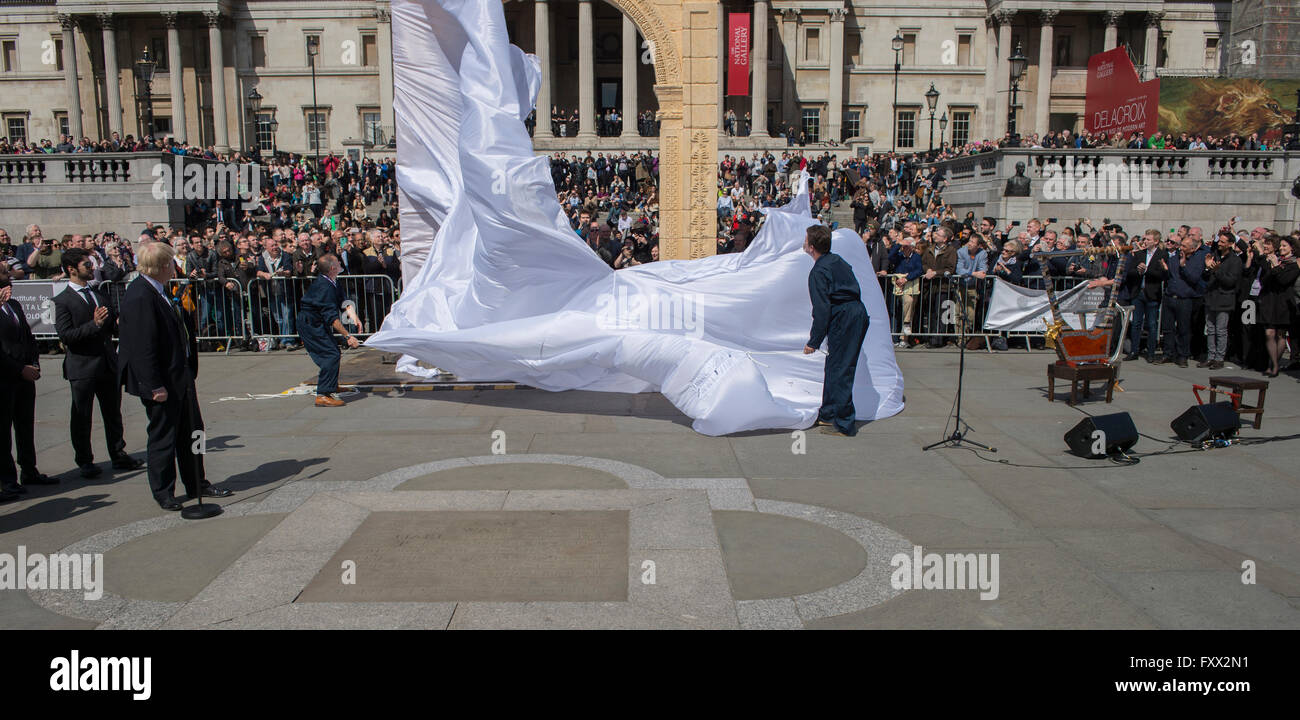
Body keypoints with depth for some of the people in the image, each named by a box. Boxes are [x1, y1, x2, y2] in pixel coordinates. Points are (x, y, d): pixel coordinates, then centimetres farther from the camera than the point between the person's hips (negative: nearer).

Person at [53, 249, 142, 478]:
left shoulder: (99, 294, 14)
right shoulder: (63, 301, -7)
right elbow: (65, 335, -15)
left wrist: (117, 321, 0)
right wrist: (94, 324, -23)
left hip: (108, 364, 6)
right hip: (82, 367, -6)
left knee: (113, 413, 13)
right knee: (81, 418, 6)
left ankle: (118, 455, 25)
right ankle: (85, 462, 18)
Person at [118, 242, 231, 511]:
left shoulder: (158, 291, 8)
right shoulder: (139, 297, -22)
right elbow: (143, 347, -24)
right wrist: (155, 386, -22)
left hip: (180, 376, 10)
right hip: (162, 381, -10)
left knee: (191, 431, 17)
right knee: (163, 437, 5)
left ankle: (197, 484, 30)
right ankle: (163, 493, 21)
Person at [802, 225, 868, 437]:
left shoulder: (819, 272, -11)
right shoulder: (838, 261, 15)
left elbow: (822, 309, -16)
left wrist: (813, 342, -11)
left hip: (843, 319, -9)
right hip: (858, 313, 9)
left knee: (839, 371, -4)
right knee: (834, 366, 18)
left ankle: (844, 425, 0)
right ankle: (828, 415, 28)